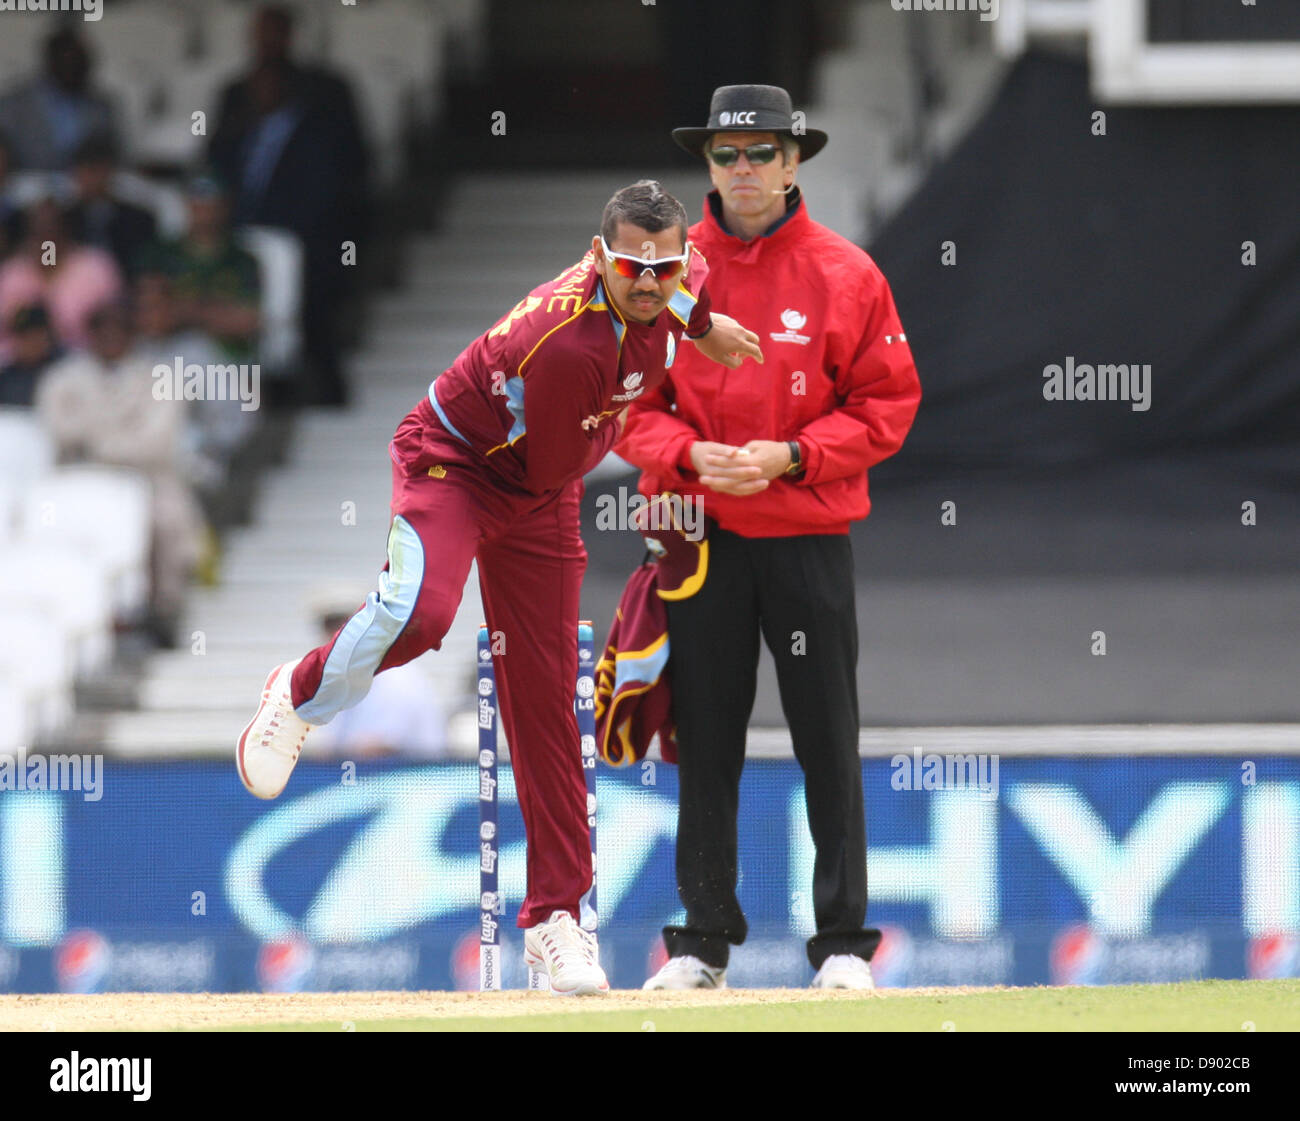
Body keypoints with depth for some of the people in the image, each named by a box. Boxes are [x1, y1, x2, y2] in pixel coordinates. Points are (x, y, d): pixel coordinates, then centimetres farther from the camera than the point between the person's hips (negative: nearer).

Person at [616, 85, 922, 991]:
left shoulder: (844, 274, -1)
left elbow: (888, 404, -1)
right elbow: (630, 399, 7)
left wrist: (789, 456, -13)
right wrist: (688, 454, -12)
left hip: (808, 537, -2)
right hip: (700, 536, 2)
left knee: (827, 739, -1)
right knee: (705, 740, 5)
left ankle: (844, 941, 4)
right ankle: (704, 942, 12)